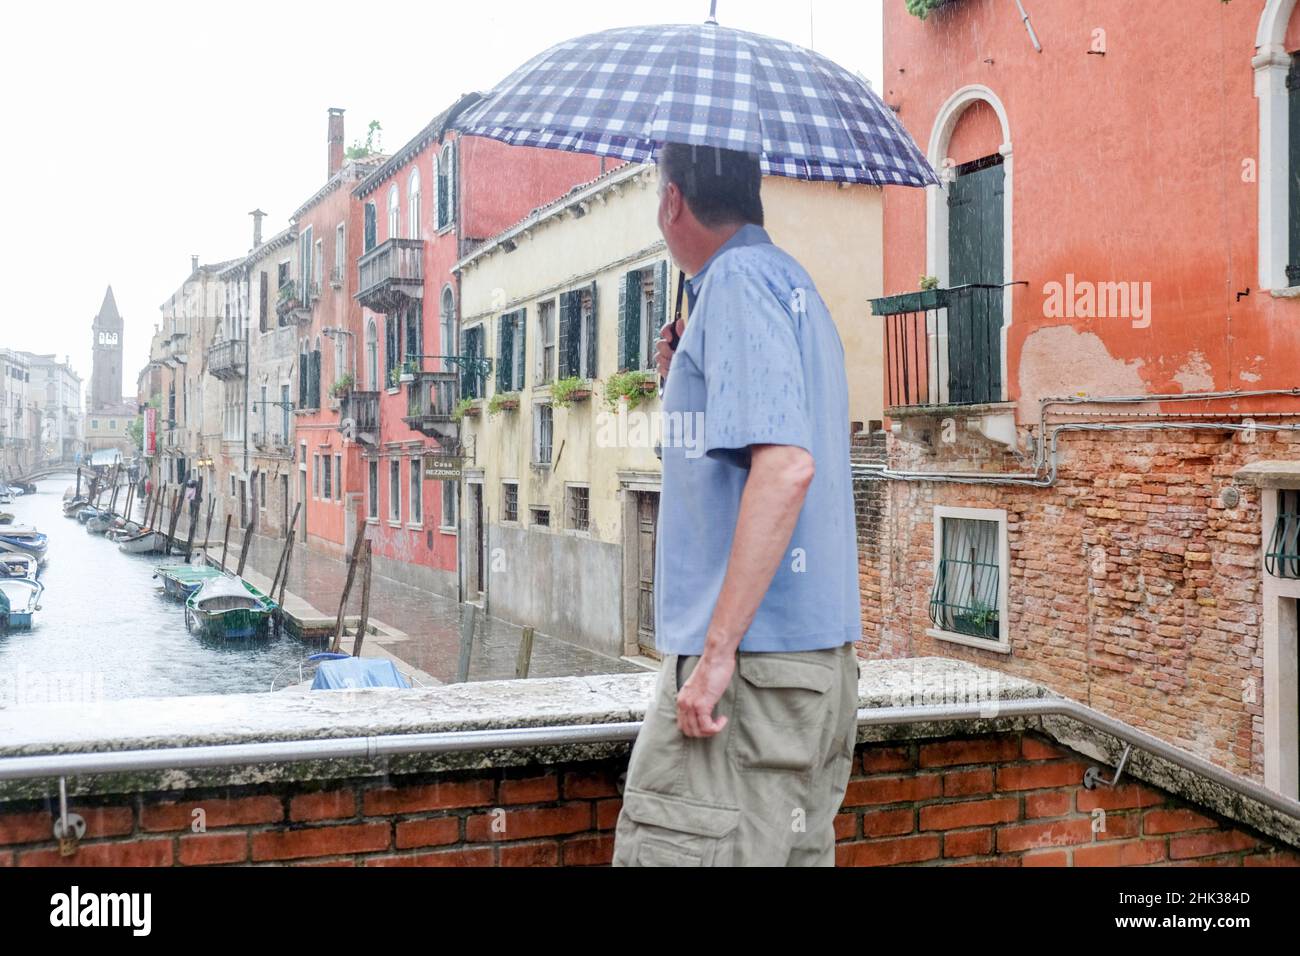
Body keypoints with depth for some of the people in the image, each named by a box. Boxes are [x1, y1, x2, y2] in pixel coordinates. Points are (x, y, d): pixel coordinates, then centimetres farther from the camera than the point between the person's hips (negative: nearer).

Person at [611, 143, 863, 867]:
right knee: (797, 850, 15)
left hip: (755, 664, -10)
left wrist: (717, 650, -24)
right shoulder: (793, 281, 21)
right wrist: (689, 384, 21)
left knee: (668, 850, -7)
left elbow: (786, 465, -23)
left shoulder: (737, 279, -9)